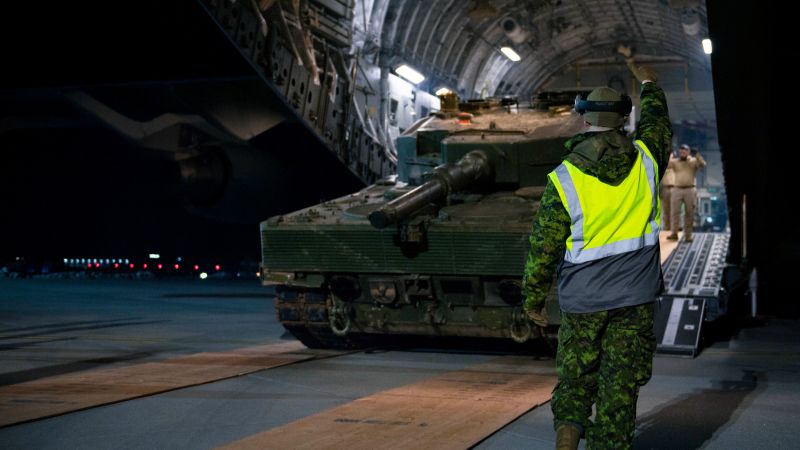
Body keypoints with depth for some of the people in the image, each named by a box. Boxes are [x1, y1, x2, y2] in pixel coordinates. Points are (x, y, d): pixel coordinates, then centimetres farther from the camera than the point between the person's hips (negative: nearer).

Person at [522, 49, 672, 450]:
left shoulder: (563, 179, -11)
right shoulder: (644, 160, -4)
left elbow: (543, 247, -7)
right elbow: (659, 126, 21)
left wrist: (533, 298, 7)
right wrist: (649, 84, 40)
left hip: (582, 300, -1)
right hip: (635, 297, 1)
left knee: (574, 380, 14)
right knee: (620, 385, 5)